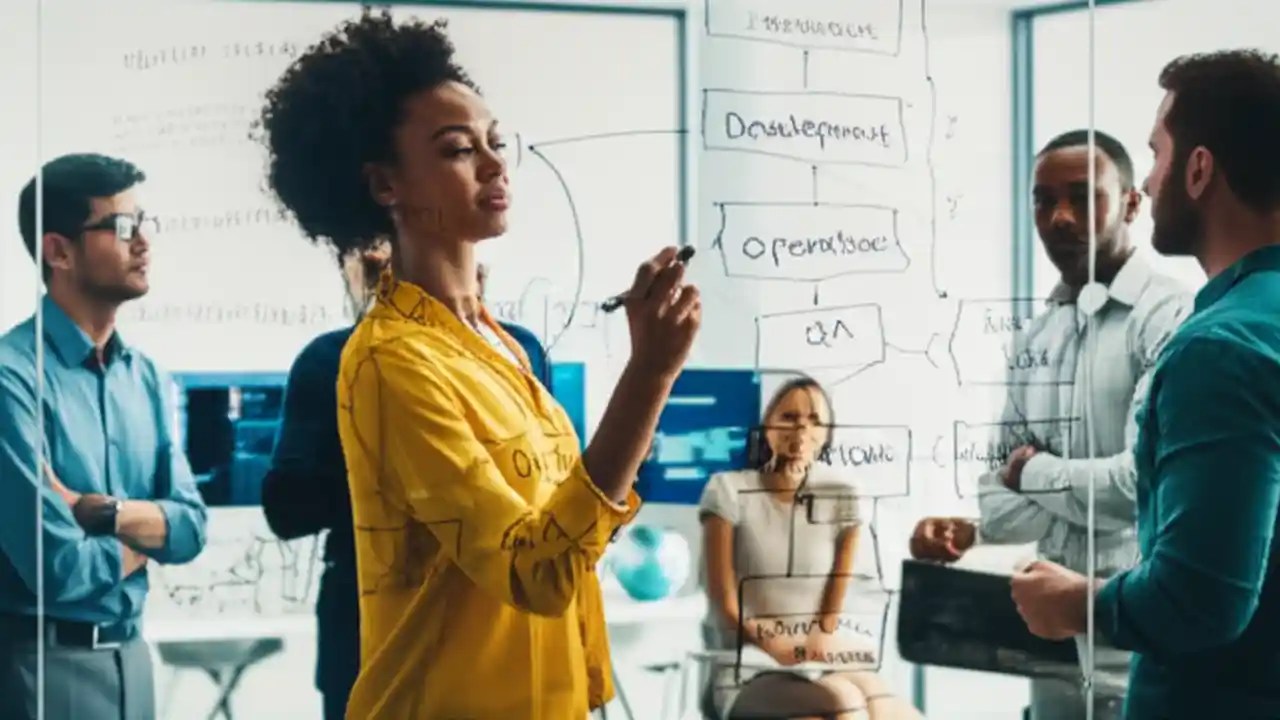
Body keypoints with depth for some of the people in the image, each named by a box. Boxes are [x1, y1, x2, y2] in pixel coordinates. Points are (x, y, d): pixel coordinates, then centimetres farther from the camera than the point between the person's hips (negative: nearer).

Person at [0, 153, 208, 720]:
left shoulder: (148, 378, 7)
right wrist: (143, 536, -3)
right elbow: (60, 567, -21)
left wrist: (96, 510, -15)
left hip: (130, 653, 7)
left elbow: (191, 528, 2)